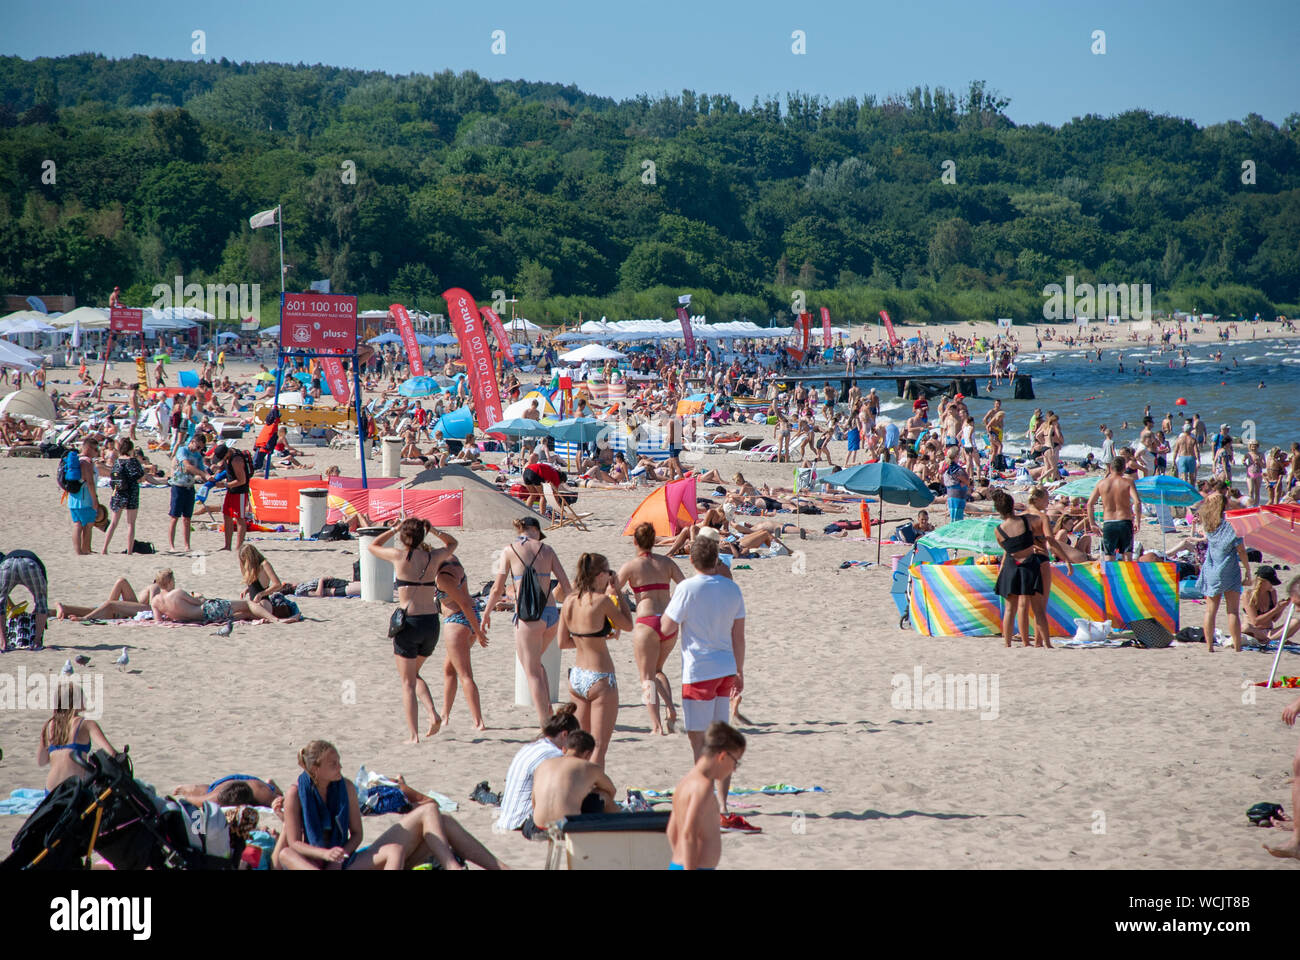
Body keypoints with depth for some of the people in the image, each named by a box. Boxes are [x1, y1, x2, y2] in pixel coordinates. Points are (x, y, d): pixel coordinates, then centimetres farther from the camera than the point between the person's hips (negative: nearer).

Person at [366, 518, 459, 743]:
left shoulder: (399, 556, -7)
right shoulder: (433, 557, 3)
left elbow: (372, 546, 13)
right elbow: (452, 543, 26)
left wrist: (394, 529, 12)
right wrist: (433, 530, 10)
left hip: (409, 623, -4)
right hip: (431, 623, 4)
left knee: (407, 682, 5)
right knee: (414, 674, 24)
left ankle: (413, 735, 0)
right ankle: (434, 714, 5)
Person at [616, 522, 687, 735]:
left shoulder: (631, 566, -1)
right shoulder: (667, 562, 9)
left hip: (647, 623, -4)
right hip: (669, 623, 5)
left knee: (647, 676, 4)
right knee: (657, 670, 24)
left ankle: (656, 726, -5)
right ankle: (671, 709, 3)